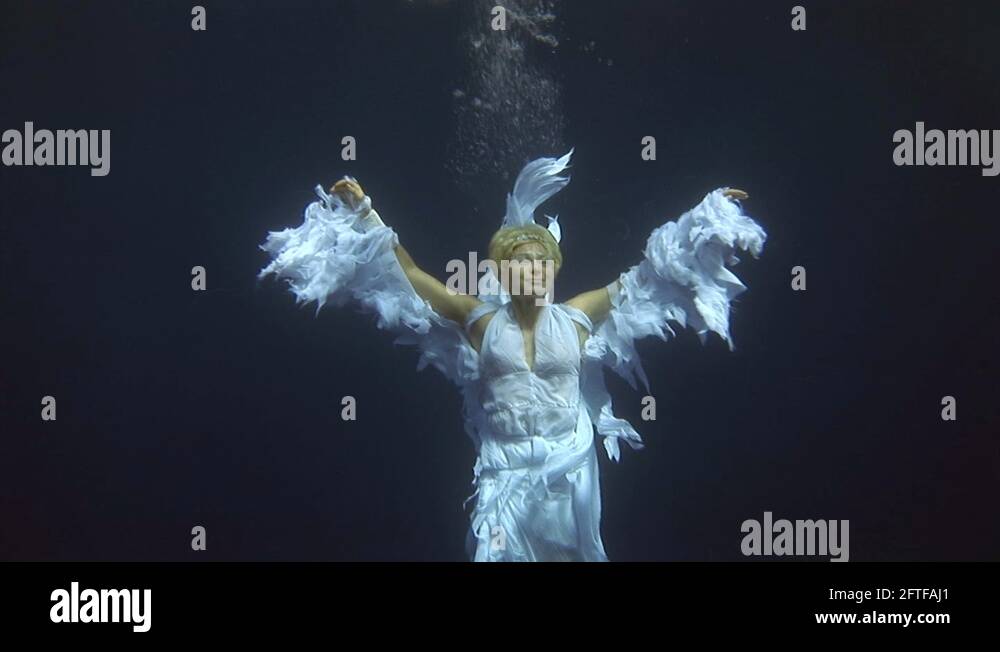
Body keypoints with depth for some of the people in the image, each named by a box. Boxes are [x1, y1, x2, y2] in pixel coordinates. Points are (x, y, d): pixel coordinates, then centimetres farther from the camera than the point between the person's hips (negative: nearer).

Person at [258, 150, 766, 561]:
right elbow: (410, 273, 2)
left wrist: (706, 215, 7)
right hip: (505, 471, -1)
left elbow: (647, 270, 7)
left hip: (570, 467, 1)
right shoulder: (481, 320, 0)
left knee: (569, 553, 10)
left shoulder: (577, 317, 2)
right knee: (502, 552, -2)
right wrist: (365, 212, 1)